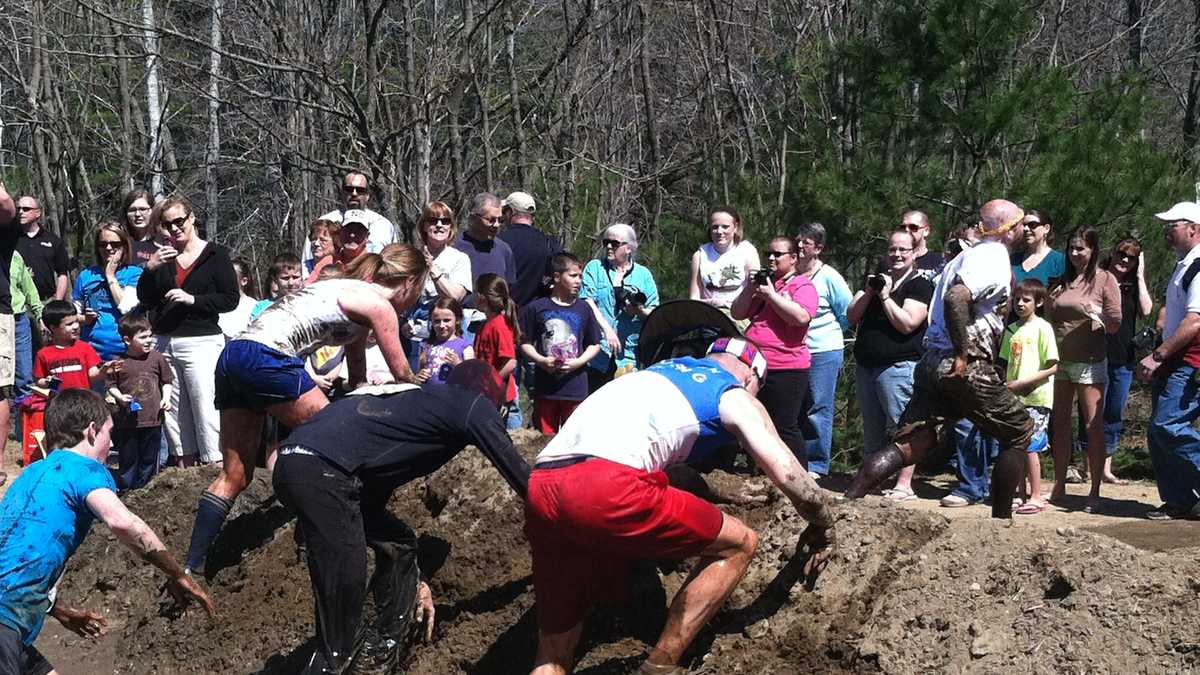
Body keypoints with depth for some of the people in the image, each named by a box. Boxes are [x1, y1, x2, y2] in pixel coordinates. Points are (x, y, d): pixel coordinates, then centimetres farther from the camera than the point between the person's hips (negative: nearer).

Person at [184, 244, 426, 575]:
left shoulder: (354, 294, 27)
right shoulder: (378, 305, 0)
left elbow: (357, 378, 32)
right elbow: (402, 374, 10)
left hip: (232, 354, 9)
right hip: (267, 358, -9)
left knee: (234, 475, 9)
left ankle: (192, 567, 6)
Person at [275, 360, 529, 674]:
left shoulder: (420, 400, 33)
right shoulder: (472, 404, 12)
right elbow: (519, 474, 13)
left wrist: (414, 580, 41)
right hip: (321, 472, -9)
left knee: (398, 542, 21)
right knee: (344, 588, -6)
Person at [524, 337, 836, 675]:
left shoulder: (664, 369, 37)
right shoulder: (736, 397, 18)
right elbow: (789, 474, 9)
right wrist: (823, 528, 28)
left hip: (540, 487, 7)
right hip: (606, 485, -7)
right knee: (740, 544, 14)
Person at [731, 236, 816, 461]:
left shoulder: (802, 285, -4)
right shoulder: (762, 281, 18)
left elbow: (801, 316, -23)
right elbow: (737, 313, 15)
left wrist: (770, 294, -15)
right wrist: (752, 287, 1)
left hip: (786, 370, -8)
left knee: (784, 429, -7)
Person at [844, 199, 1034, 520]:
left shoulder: (971, 254, 22)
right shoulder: (995, 258, -9)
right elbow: (956, 298, -24)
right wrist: (963, 354, -21)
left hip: (932, 362, 8)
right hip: (963, 369, -8)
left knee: (911, 444, 2)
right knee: (1019, 431, 9)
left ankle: (847, 502, -11)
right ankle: (1001, 518, 10)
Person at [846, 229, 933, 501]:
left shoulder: (920, 285, -3)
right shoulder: (877, 279, 18)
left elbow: (907, 323, -16)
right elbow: (852, 316, 10)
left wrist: (885, 295, -12)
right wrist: (869, 292, -3)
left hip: (898, 366, -7)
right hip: (866, 366, 7)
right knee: (872, 428, 13)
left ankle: (904, 484, -9)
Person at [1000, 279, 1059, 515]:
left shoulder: (1042, 327, -7)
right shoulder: (1011, 330, 13)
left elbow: (1052, 367, -11)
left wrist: (1023, 382, -17)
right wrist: (1006, 385, 1)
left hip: (1036, 397, -6)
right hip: (1014, 398, 6)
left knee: (1029, 446, -8)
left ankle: (1036, 498, -2)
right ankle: (1022, 494, 16)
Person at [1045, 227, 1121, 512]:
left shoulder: (1104, 280, -2)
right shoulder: (1062, 282, 12)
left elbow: (1115, 323, -4)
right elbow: (1048, 318, 17)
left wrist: (1095, 315, -18)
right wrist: (1050, 302, 0)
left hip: (1089, 362, -5)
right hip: (1059, 360, 5)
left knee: (1093, 425, -3)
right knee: (1060, 424, 9)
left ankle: (1095, 492, 0)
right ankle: (1059, 487, 17)